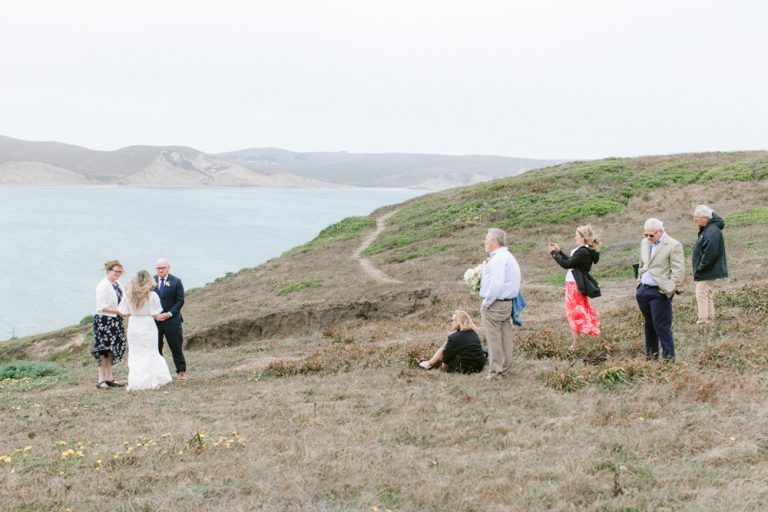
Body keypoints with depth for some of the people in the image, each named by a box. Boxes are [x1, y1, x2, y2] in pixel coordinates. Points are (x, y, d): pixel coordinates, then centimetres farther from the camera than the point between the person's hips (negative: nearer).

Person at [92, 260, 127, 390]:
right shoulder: (103, 285, -14)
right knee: (103, 349, -4)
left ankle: (109, 378, 20)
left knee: (111, 349, 12)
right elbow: (102, 307, -19)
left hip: (115, 321, 8)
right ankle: (101, 380, 1)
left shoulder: (117, 284, 9)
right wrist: (119, 311, -21)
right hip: (104, 320, -8)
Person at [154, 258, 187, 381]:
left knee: (176, 347, 3)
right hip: (154, 320, 2)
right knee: (155, 348, 4)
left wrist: (169, 314, -14)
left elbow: (180, 300, -3)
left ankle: (181, 372, 12)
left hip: (172, 320, -2)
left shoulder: (176, 282, -1)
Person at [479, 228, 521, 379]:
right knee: (505, 337, 13)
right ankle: (504, 368, 20)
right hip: (507, 303, 10)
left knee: (494, 339, -2)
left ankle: (496, 371, 2)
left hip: (494, 304, -10)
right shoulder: (509, 257, 15)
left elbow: (497, 284, -26)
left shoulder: (498, 259, -18)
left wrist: (486, 302, -17)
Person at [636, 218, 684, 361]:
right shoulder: (644, 243, 12)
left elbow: (677, 271, -11)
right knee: (649, 324, 15)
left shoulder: (673, 246, -9)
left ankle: (669, 356, 5)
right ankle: (651, 354, 24)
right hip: (643, 290, 7)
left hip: (659, 292, -7)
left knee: (661, 326, -5)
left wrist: (669, 291, -14)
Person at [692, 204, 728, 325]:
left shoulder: (711, 232, -22)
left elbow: (710, 254, -26)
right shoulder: (706, 230, 11)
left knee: (701, 294, -8)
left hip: (708, 272, -10)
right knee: (707, 295, 15)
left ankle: (703, 321, -6)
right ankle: (710, 319, 22)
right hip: (710, 271, 10)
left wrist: (699, 268, -21)